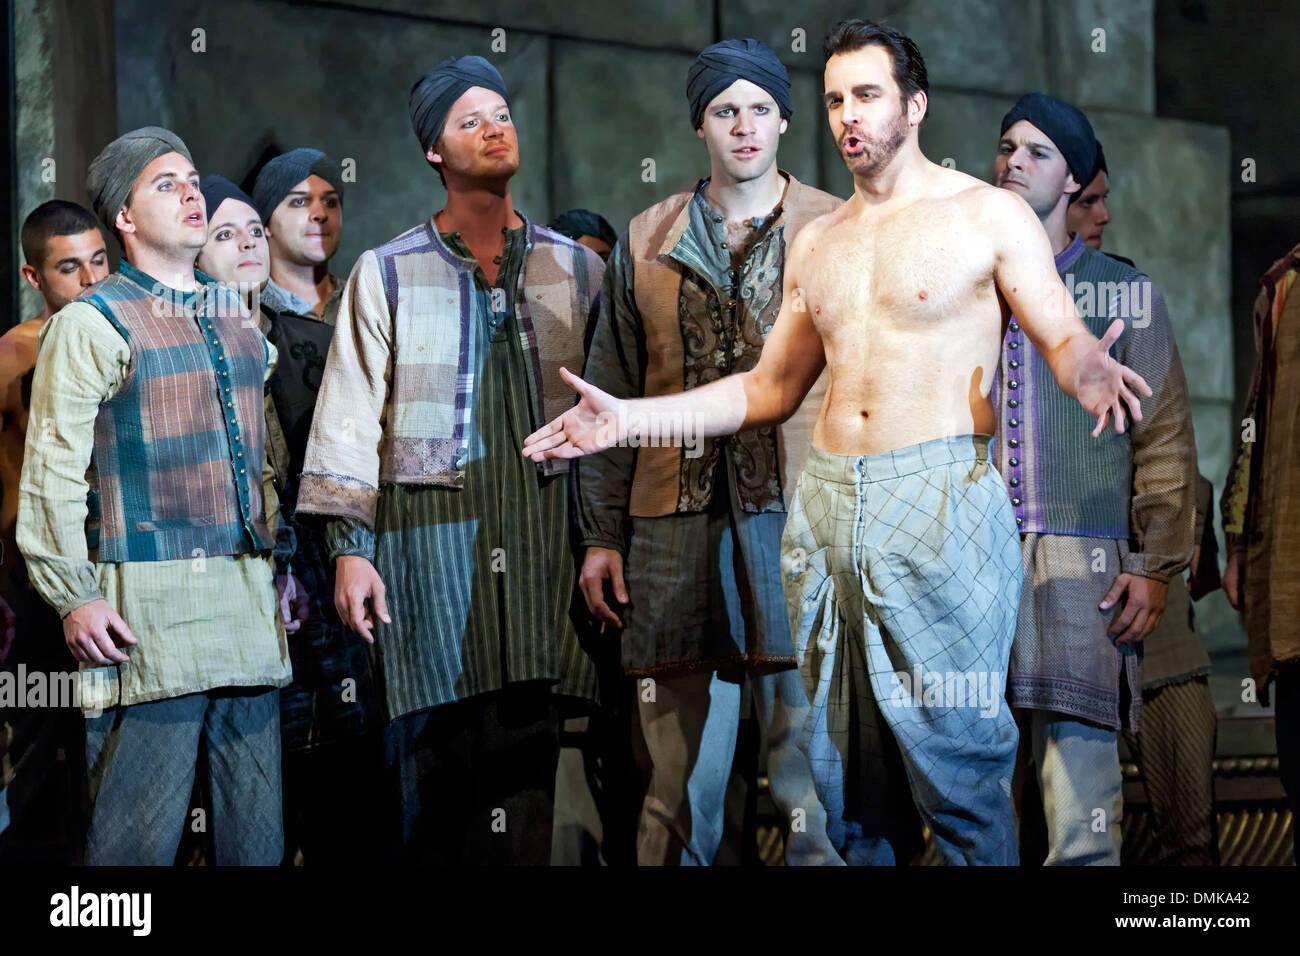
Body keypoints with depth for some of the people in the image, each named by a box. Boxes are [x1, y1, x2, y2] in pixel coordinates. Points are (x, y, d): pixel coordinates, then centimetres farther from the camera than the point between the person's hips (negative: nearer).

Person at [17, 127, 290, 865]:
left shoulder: (239, 318, 19)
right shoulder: (93, 323, -1)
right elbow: (52, 473, -6)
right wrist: (74, 596, -13)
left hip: (251, 597, 6)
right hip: (153, 601, -6)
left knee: (256, 827, 7)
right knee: (141, 829, -9)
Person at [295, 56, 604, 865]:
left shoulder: (576, 269, 13)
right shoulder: (387, 273, 7)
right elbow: (351, 415, 4)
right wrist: (350, 545, -3)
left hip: (540, 532, 2)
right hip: (430, 527, -2)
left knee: (525, 749, -3)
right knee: (437, 750, -4)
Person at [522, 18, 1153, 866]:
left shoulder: (988, 215, 2)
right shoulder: (818, 243, 19)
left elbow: (1065, 340, -3)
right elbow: (769, 390, 25)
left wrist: (1091, 372, -28)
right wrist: (628, 419, 17)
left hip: (938, 504, -6)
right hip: (826, 507, 6)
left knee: (953, 757, -8)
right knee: (844, 764, 8)